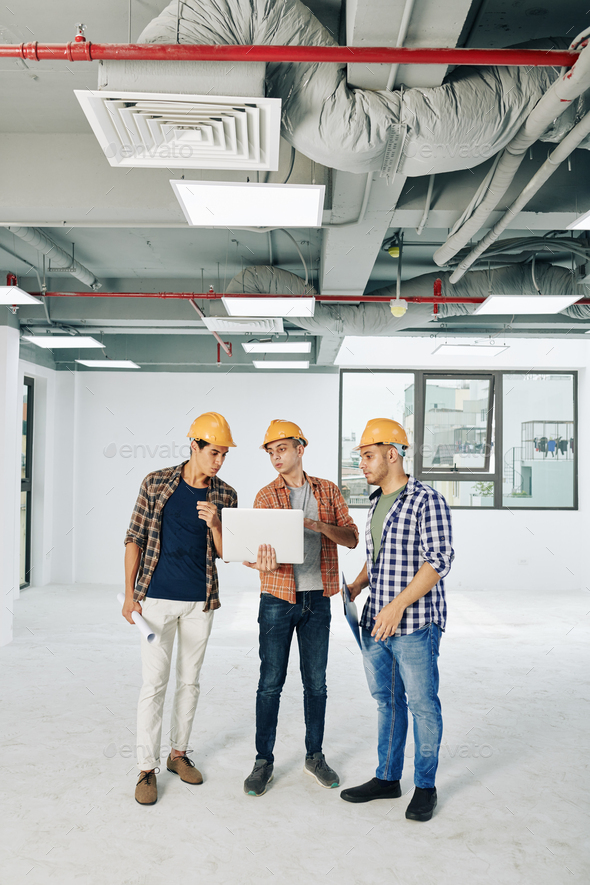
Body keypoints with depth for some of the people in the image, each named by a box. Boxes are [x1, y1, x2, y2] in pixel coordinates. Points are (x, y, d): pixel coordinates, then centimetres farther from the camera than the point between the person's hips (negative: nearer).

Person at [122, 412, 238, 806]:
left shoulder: (225, 496, 0)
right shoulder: (157, 483, -5)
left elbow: (225, 553, 2)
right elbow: (135, 538, -1)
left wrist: (215, 525, -18)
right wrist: (130, 593, -4)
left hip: (200, 601, 3)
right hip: (157, 598, -3)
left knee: (190, 681, 14)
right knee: (154, 684, -1)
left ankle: (179, 753, 30)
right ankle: (147, 768, 10)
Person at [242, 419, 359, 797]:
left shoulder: (328, 491, 6)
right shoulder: (266, 496, 1)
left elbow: (352, 538, 2)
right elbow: (257, 543, -6)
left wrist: (319, 525, -16)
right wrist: (264, 562, -29)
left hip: (317, 599, 2)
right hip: (278, 599, -1)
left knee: (316, 683, 11)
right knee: (270, 683, 3)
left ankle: (315, 755, 27)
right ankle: (264, 760, 17)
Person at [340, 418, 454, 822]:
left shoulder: (428, 500, -11)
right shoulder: (377, 502, 13)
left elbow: (439, 561, -18)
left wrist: (398, 605, -23)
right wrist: (355, 588, 8)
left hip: (415, 623, -7)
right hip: (375, 622, 7)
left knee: (422, 704, 4)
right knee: (387, 700, 15)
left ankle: (426, 787, 20)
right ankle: (388, 778, 29)